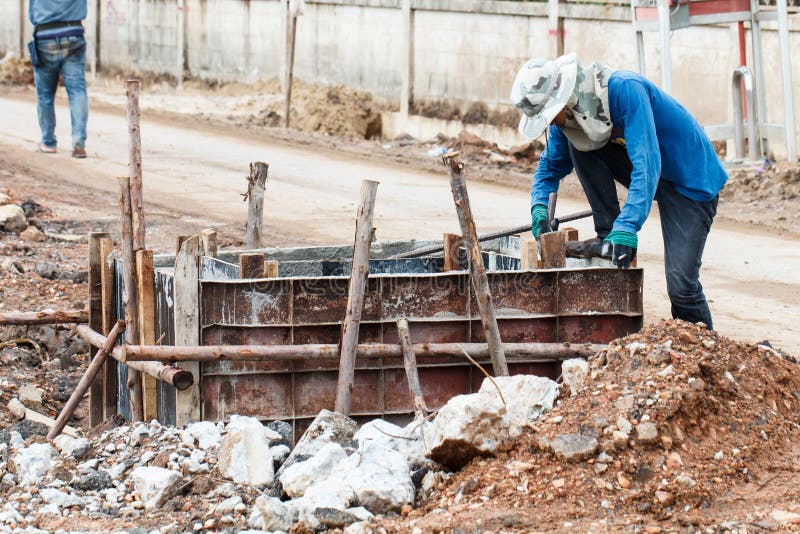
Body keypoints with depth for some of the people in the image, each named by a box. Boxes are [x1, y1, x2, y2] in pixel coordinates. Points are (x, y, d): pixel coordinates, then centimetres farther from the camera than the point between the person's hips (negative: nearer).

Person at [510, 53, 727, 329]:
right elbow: (550, 166, 10)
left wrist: (627, 226, -43)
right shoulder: (567, 115, -6)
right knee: (579, 145, -11)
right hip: (651, 176, 7)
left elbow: (647, 162, -36)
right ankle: (608, 237, -5)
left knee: (681, 284, -18)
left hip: (691, 178, -7)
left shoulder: (625, 89, -30)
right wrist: (539, 207, -11)